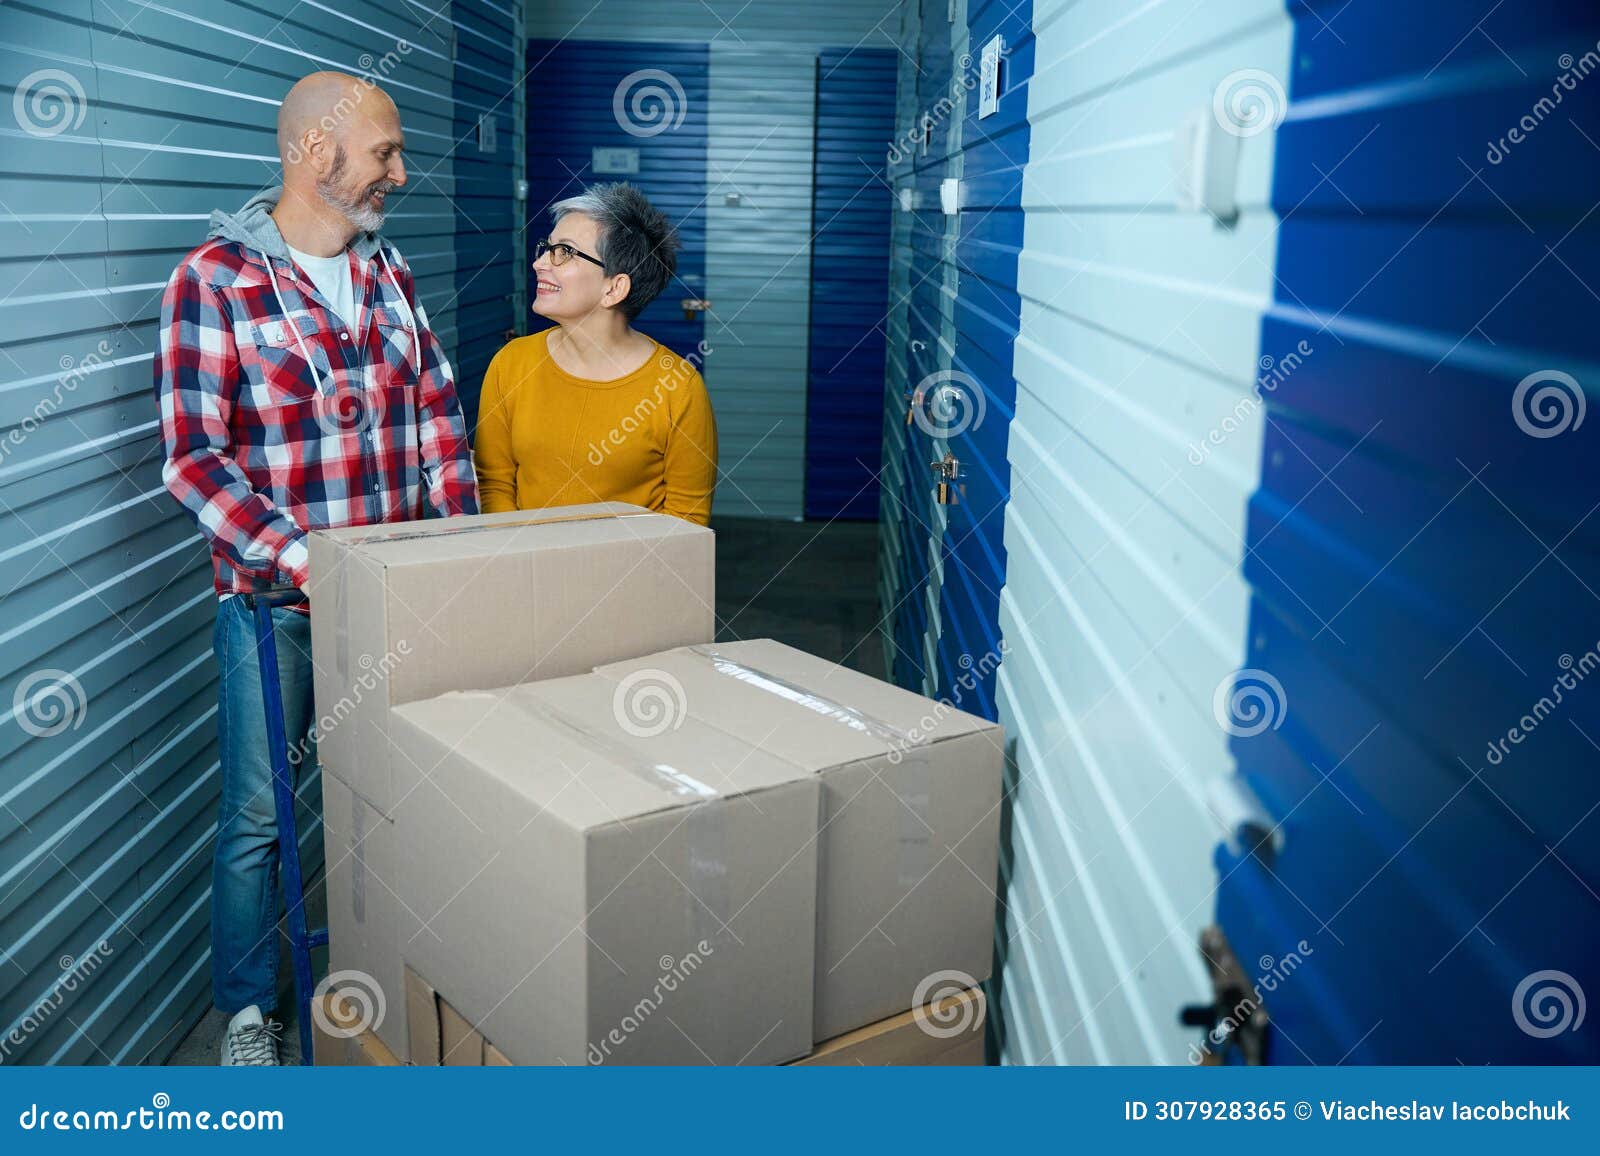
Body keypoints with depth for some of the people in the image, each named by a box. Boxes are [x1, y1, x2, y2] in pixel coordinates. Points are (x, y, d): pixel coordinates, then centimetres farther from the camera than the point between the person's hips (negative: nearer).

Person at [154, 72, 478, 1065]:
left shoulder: (389, 271, 6)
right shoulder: (213, 281, -11)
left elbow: (439, 413, 9)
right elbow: (194, 461, -16)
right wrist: (302, 562, -24)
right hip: (275, 601, -4)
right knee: (258, 816, 7)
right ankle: (247, 1011, 26)